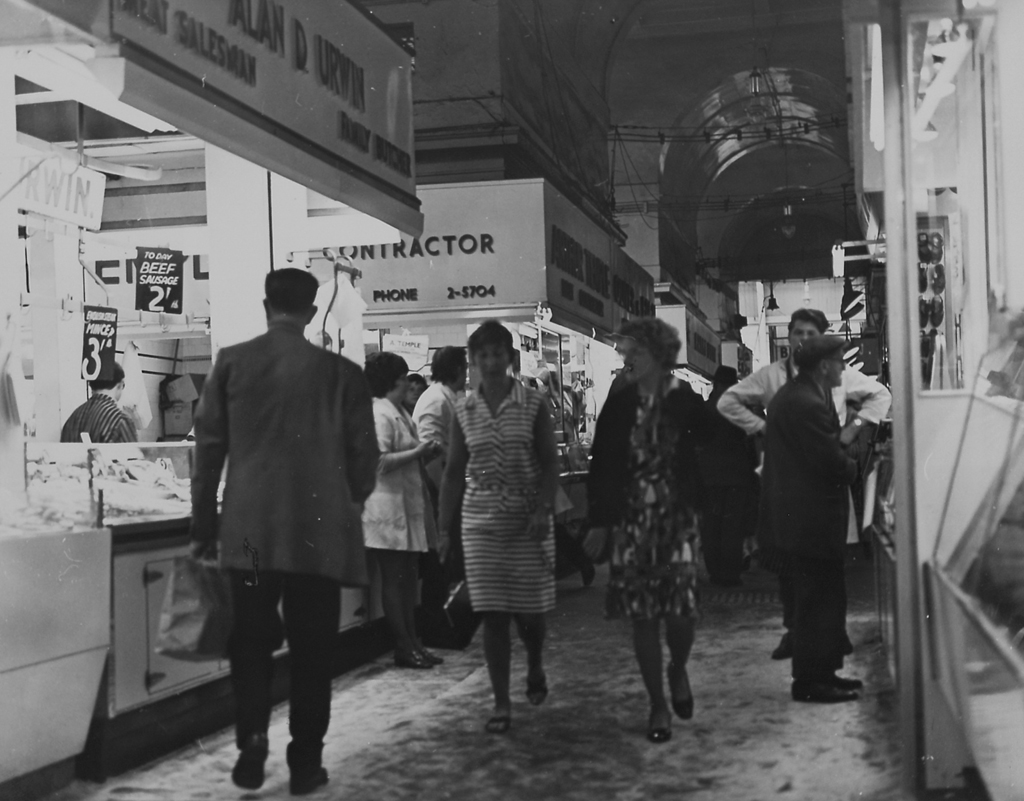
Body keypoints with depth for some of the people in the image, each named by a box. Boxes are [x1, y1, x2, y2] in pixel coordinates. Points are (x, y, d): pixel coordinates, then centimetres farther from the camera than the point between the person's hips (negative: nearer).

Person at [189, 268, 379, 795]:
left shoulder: (232, 362, 0)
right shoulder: (340, 372, -2)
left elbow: (208, 445, 2)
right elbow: (364, 454, 1)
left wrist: (204, 525, 10)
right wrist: (350, 502, 21)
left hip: (249, 529, 1)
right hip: (320, 531, -1)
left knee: (250, 642, 14)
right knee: (311, 648, 8)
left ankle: (252, 738, 0)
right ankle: (305, 762, 12)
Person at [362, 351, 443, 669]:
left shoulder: (400, 413, 17)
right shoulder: (380, 414, -15)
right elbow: (379, 462, -23)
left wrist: (424, 452, 7)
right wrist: (417, 453, -18)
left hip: (407, 505, 10)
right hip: (388, 508, -10)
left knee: (408, 578, 12)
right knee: (393, 579, -2)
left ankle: (412, 642, 19)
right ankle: (404, 647, 4)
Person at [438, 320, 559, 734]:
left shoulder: (534, 405, -2)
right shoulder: (464, 411, 4)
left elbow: (550, 463, -3)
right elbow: (454, 471, 7)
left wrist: (544, 510, -17)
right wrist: (444, 527, 3)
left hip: (528, 520, -1)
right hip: (481, 521, 1)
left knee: (530, 608, 4)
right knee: (492, 613, -1)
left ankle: (535, 667, 37)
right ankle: (501, 704, 6)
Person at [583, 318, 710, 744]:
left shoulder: (687, 402, -3)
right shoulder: (618, 406, 2)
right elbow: (601, 466, 3)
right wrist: (599, 523, 0)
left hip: (677, 520, -2)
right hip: (630, 522, 2)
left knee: (680, 611, -7)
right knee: (642, 616, 3)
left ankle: (678, 671, 28)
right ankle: (658, 706, 17)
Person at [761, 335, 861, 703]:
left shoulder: (789, 395, 12)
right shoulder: (808, 404, -23)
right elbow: (833, 462, -22)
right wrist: (853, 468, -3)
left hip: (795, 513, 11)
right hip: (812, 517, -11)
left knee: (821, 596, 18)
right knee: (819, 598, -2)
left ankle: (822, 672, 26)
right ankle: (810, 681, 6)